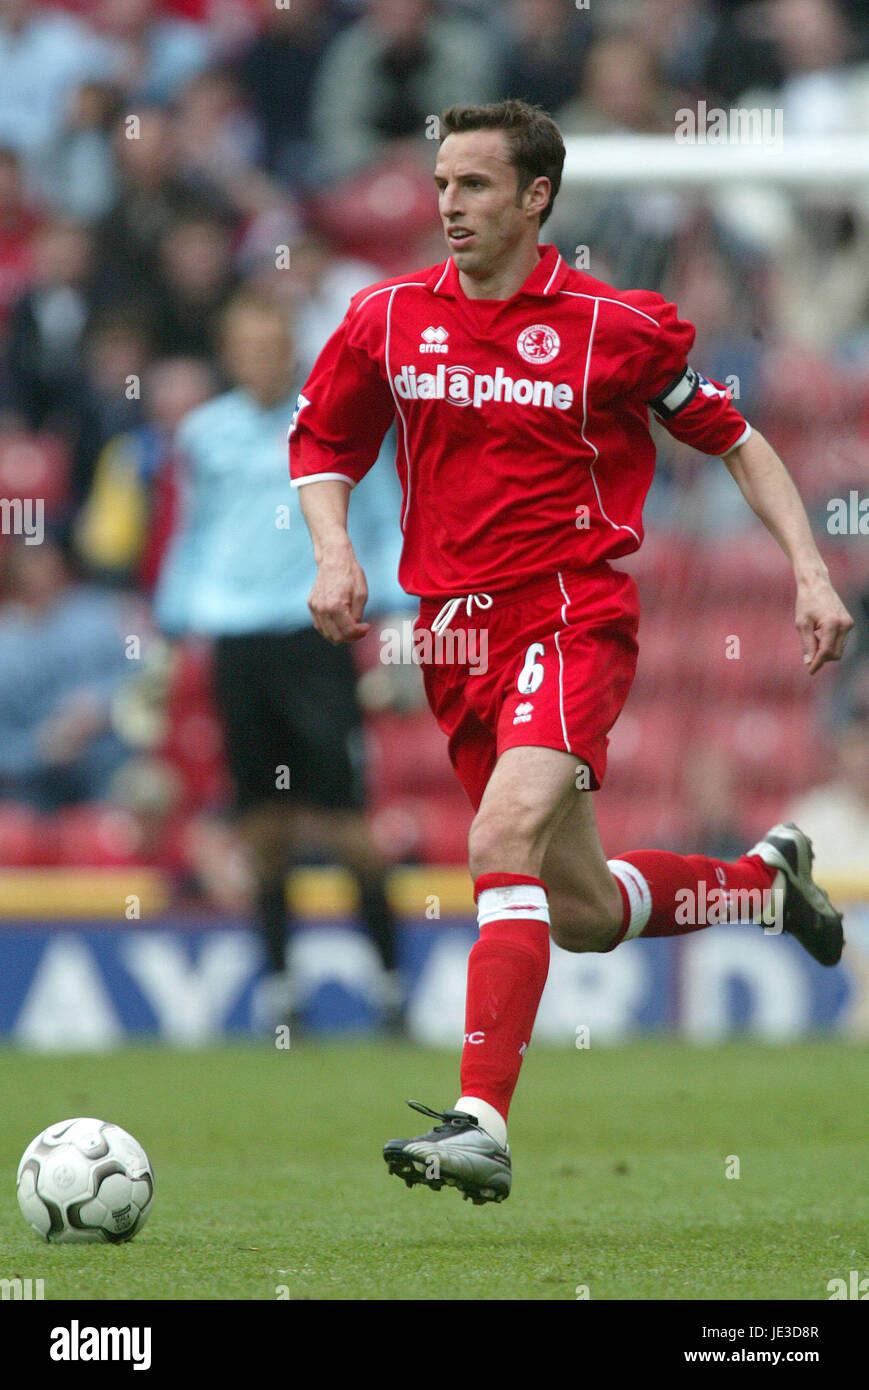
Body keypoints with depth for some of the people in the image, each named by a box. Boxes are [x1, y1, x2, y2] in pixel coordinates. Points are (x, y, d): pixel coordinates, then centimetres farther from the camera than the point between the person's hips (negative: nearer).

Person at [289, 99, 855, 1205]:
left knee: (504, 836, -29)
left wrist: (810, 571, -1)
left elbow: (733, 437, 7)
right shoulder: (388, 317, 4)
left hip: (572, 615, -5)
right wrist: (334, 553, -2)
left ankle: (483, 1124, -33)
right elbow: (321, 443, 17)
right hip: (453, 631, 5)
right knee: (580, 914, 14)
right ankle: (765, 877, 44)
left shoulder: (615, 326, -4)